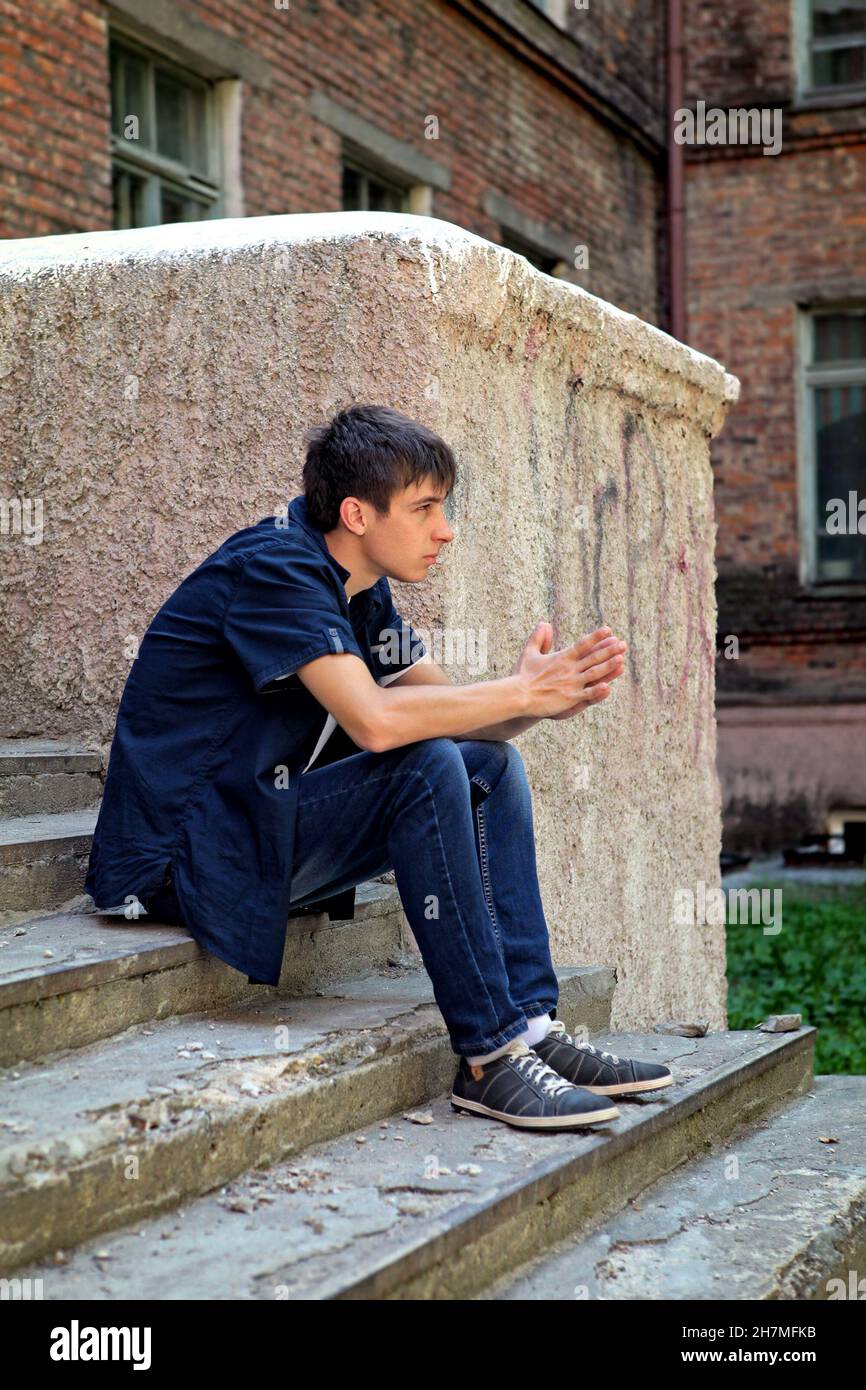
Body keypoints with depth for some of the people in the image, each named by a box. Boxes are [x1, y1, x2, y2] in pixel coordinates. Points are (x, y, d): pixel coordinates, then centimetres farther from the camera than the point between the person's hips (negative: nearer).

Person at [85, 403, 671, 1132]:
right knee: (429, 767, -26)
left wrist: (548, 695, -11)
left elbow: (448, 706, 8)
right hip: (189, 853, -10)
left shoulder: (360, 588, 10)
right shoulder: (273, 566, -19)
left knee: (491, 764, 2)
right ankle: (490, 1058, -22)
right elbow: (375, 720, -31)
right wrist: (521, 691, -20)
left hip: (266, 821, 10)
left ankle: (531, 1026, -5)